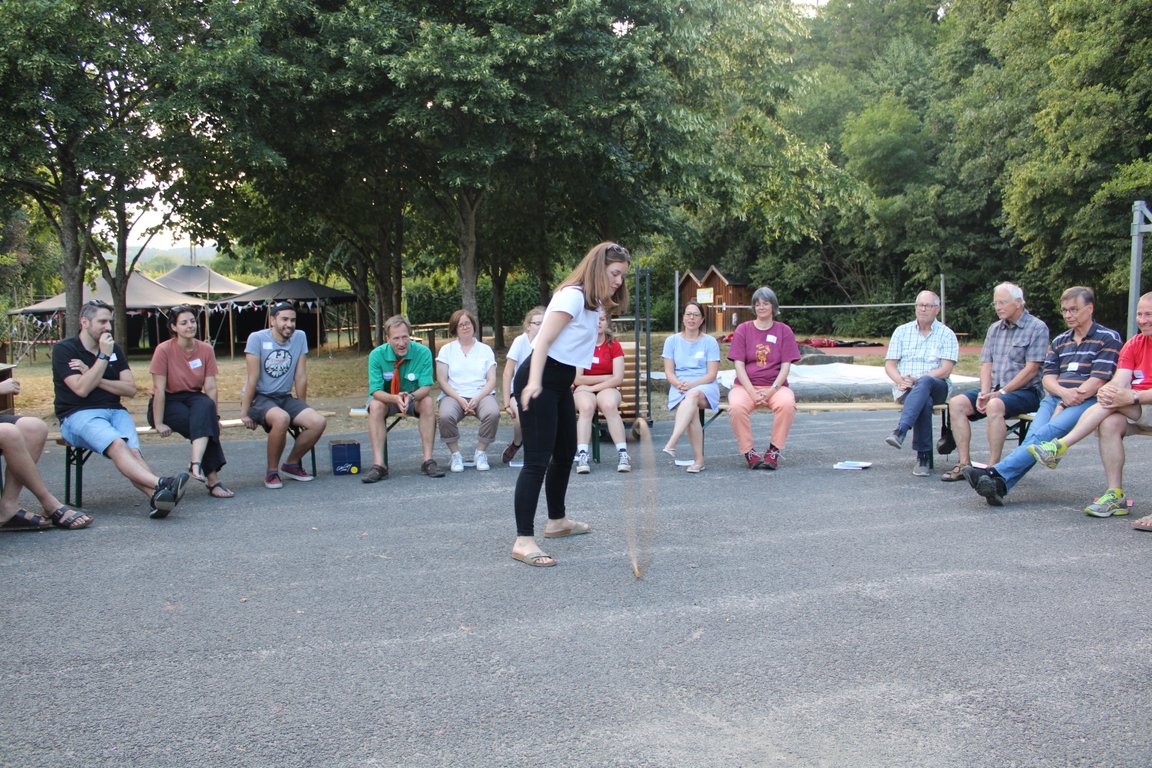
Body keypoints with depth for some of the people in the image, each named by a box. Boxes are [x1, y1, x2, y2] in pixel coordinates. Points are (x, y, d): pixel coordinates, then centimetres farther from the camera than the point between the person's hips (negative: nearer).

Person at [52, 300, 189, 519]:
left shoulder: (114, 349, 17)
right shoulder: (64, 350, 1)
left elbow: (131, 389, 8)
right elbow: (82, 389, -13)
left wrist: (96, 379, -3)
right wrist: (103, 356, -10)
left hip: (115, 411, 4)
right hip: (79, 415, -4)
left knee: (133, 449, -29)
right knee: (117, 444, -35)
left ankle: (156, 496, -55)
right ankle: (160, 484, -57)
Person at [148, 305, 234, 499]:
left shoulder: (206, 349, -1)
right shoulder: (164, 349, -12)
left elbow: (210, 387, -4)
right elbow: (159, 388, -15)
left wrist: (214, 416, -15)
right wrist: (158, 423, -20)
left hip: (193, 399, 3)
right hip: (167, 403, -3)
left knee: (205, 406, -35)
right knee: (204, 423, -30)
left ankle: (196, 464, -47)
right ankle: (213, 479, -31)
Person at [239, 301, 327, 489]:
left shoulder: (300, 337, 0)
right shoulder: (257, 338, -11)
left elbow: (301, 377, 3)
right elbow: (252, 378, -13)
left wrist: (302, 409, 5)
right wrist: (244, 413, -13)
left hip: (284, 397, 5)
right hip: (258, 398, -5)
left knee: (319, 422, -17)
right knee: (282, 419, -36)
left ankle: (291, 464, 7)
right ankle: (271, 472, -15)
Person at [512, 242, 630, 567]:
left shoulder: (594, 303, 16)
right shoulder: (573, 295, -14)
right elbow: (544, 339, -23)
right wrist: (534, 382, -32)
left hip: (560, 383, 11)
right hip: (539, 382, -11)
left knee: (565, 453, 20)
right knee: (537, 460, -13)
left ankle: (557, 521, 38)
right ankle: (523, 540, -13)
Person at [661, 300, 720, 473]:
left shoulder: (710, 342, 8)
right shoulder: (672, 341, 14)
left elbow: (711, 375, 1)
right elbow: (669, 372, 8)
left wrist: (691, 384, -16)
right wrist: (679, 384, -14)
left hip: (705, 389, -1)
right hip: (679, 390, 2)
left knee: (693, 395, -39)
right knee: (692, 410, -34)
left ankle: (671, 444, -53)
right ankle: (698, 459, -33)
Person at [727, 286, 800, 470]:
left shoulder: (784, 331, 8)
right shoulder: (743, 329, 7)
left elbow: (786, 366, 1)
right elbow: (739, 365, -1)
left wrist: (772, 390, -15)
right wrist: (752, 393, -14)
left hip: (775, 386, 0)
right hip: (746, 385, 0)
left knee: (787, 404, -34)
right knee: (736, 407, -34)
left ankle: (774, 451, -19)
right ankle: (749, 453, -18)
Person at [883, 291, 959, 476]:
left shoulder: (947, 334, 8)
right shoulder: (902, 331, 15)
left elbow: (945, 370, -4)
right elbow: (889, 365, 9)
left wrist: (918, 380, -17)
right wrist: (900, 381, -13)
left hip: (937, 386, -1)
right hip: (905, 388, 1)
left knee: (924, 383, -39)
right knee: (924, 401, -35)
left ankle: (900, 431, -55)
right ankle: (924, 457, -36)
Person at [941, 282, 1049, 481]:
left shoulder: (1037, 328, -3)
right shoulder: (994, 329, 18)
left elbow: (1031, 369, -12)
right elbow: (986, 364, 12)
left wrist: (1000, 392, -16)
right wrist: (984, 392, -7)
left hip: (1025, 391, -7)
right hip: (995, 390, 7)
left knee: (995, 406, -36)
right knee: (957, 403, -16)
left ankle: (993, 468, -32)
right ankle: (964, 464, -17)